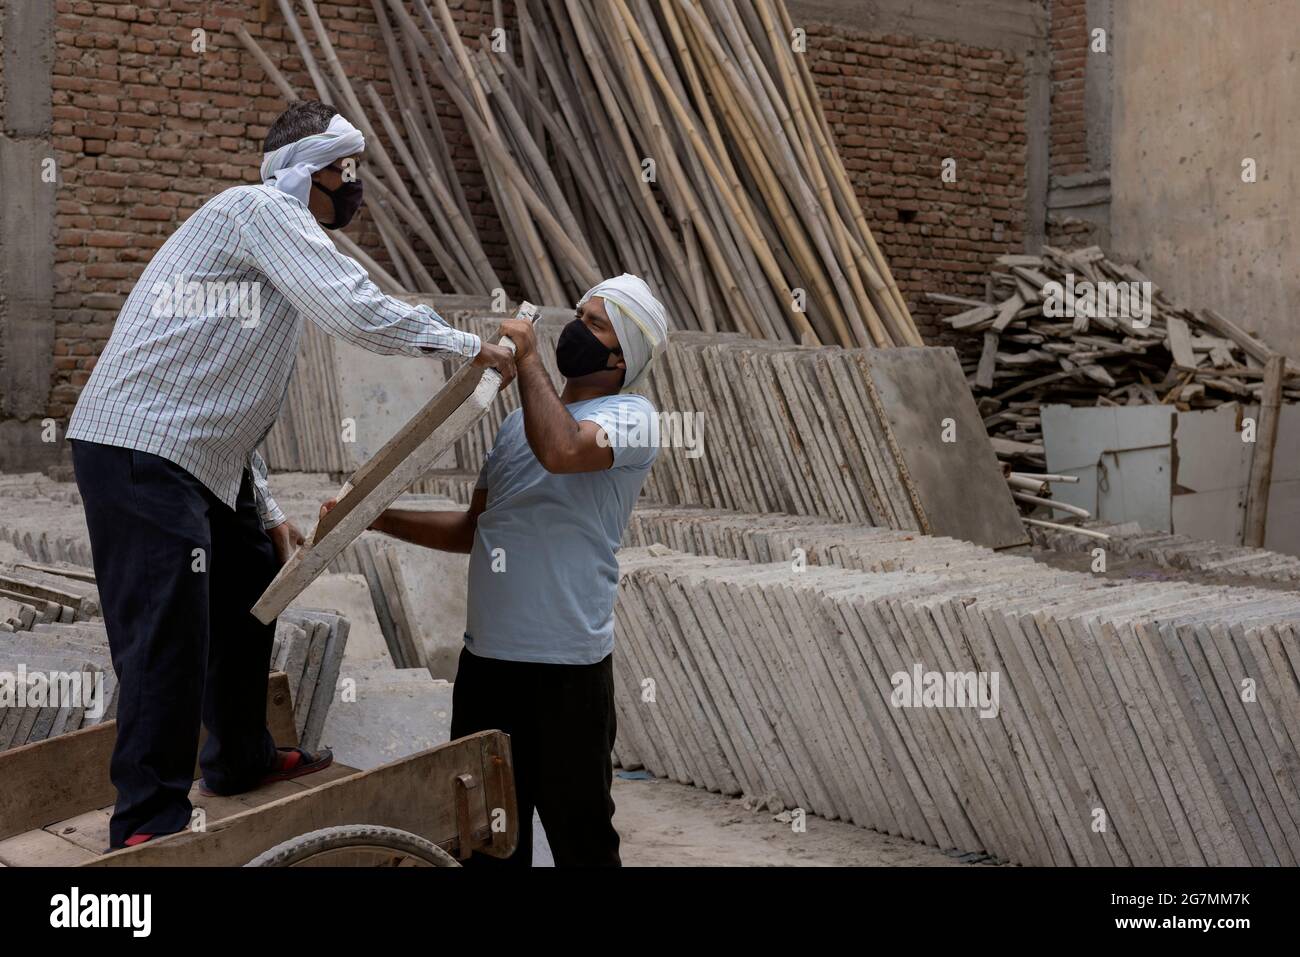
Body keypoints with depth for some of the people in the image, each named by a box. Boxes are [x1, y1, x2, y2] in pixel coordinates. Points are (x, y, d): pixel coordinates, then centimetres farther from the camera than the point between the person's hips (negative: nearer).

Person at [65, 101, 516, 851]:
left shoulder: (284, 238, 21)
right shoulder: (261, 210, -9)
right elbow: (358, 311, -23)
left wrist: (268, 513, 18)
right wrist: (471, 346, -12)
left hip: (203, 460, 11)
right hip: (140, 452, -11)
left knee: (252, 586, 21)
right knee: (168, 636, -9)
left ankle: (242, 757, 39)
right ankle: (150, 825, 1)